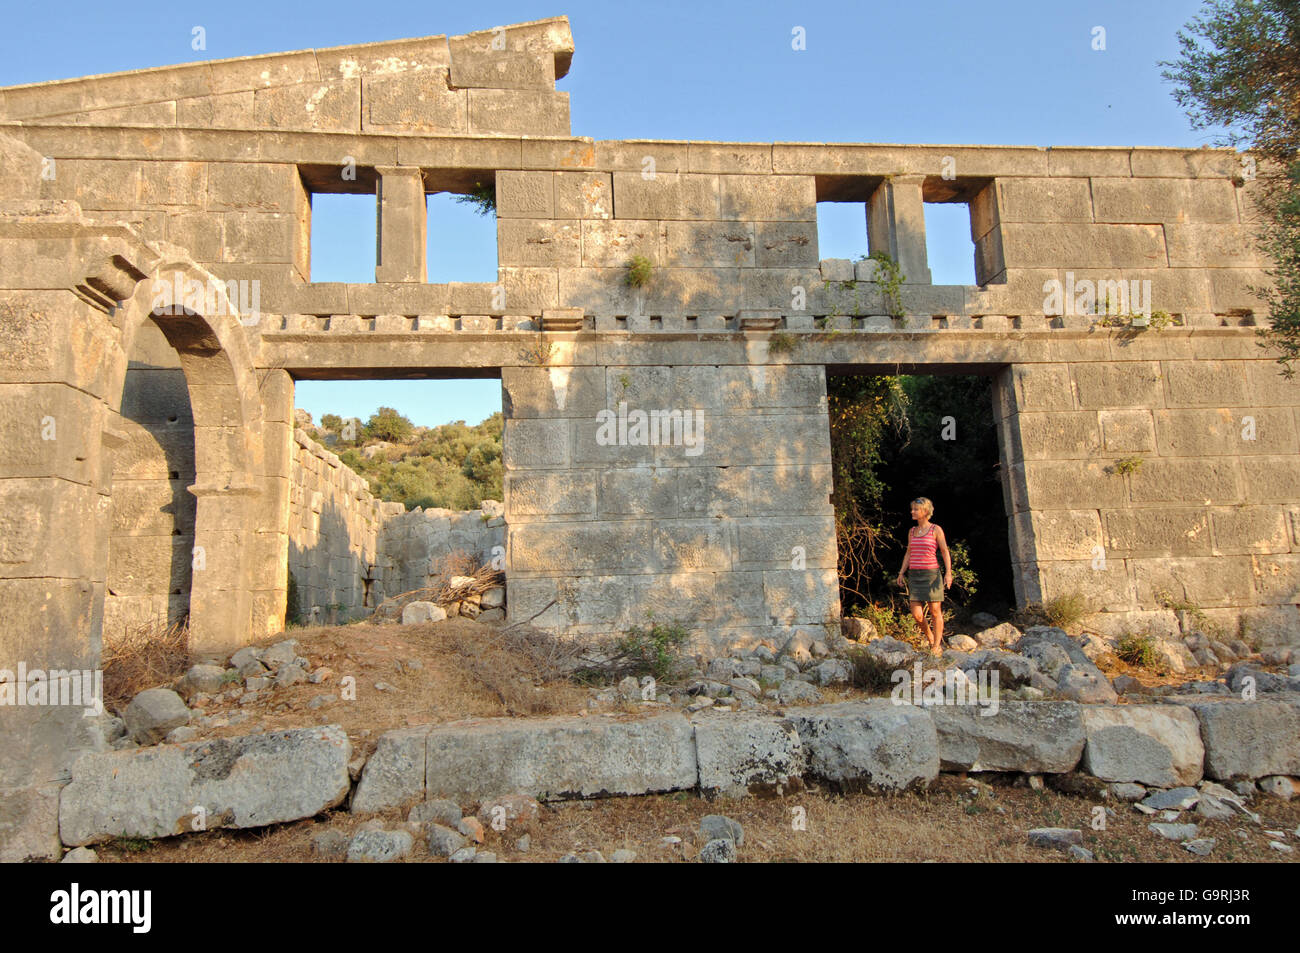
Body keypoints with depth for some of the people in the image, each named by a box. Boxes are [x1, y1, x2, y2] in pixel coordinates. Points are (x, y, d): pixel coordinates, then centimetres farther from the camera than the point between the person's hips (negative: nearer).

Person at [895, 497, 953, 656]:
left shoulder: (936, 529, -1)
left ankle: (937, 645, 10)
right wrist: (901, 573, 12)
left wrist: (948, 573, -12)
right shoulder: (912, 531, 13)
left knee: (935, 611, -1)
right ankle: (930, 637, 22)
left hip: (931, 574, -4)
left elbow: (945, 552, -2)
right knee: (917, 614, -2)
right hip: (914, 575, 4)